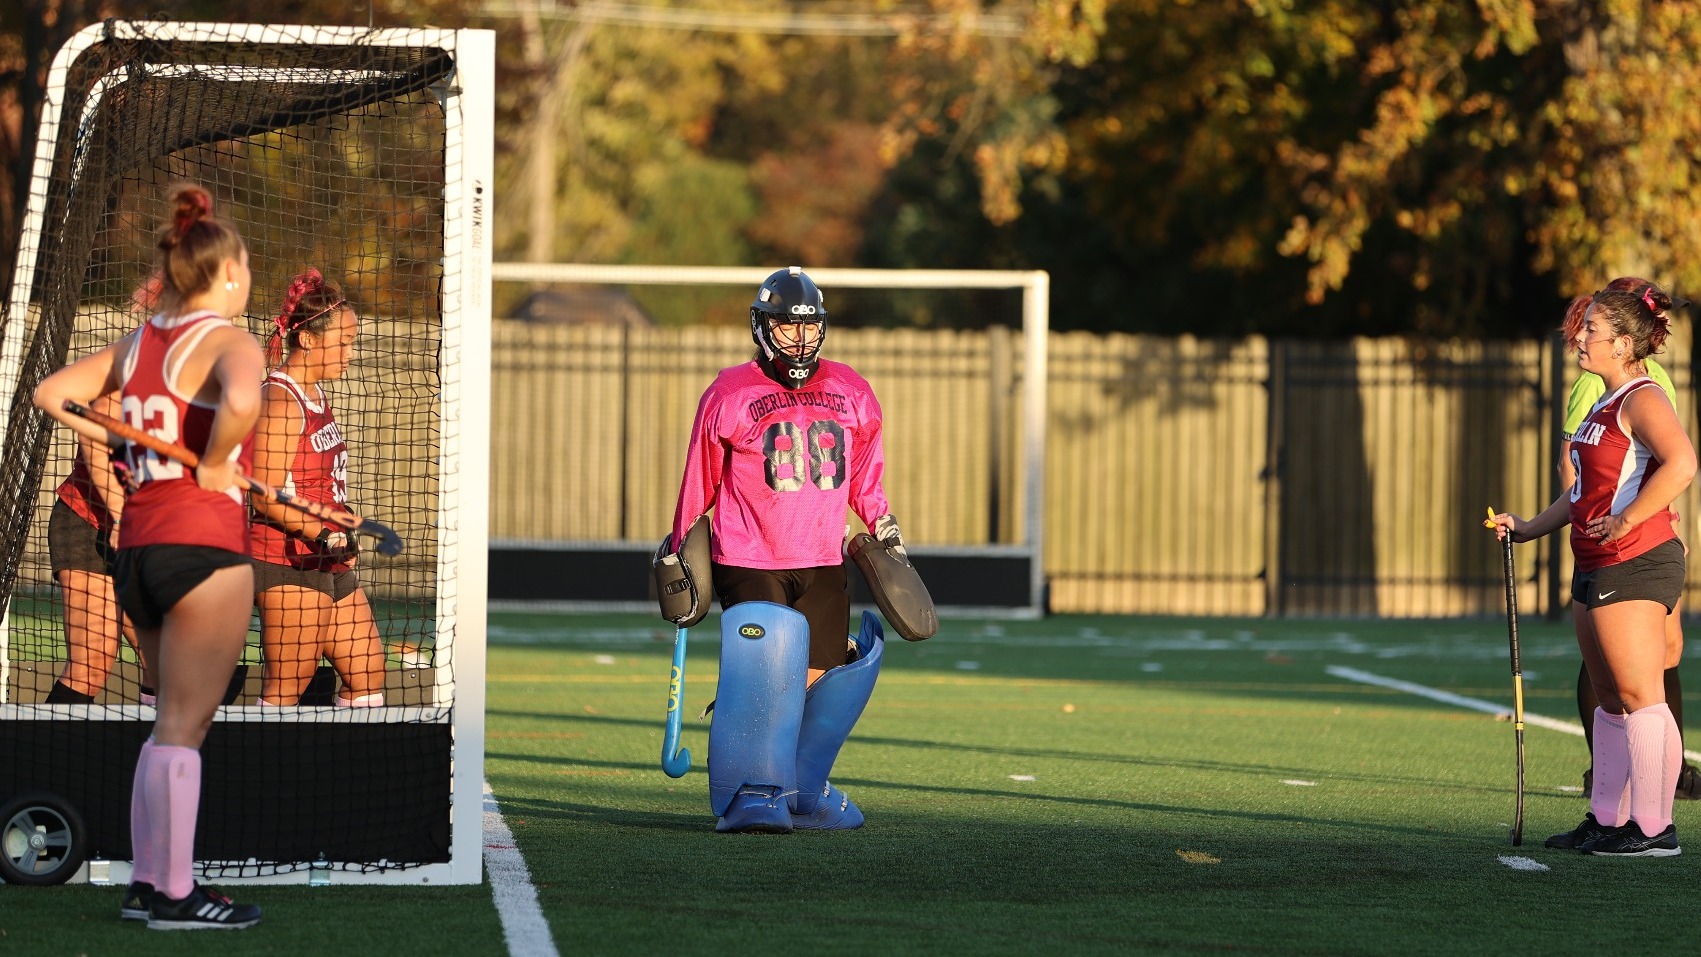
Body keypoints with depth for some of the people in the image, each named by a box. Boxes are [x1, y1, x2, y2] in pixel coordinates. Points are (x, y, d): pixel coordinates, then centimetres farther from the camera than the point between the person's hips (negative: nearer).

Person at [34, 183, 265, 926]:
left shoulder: (135, 344, 12)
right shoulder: (229, 343, -9)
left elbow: (48, 394, 16)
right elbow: (240, 404, -31)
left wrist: (117, 440, 12)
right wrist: (214, 465, -15)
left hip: (136, 549, 7)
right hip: (202, 547, -7)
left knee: (174, 721, 18)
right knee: (183, 725, -3)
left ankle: (146, 882, 19)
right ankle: (174, 895, -1)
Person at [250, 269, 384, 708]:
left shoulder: (317, 398, 14)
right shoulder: (281, 403, -15)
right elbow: (265, 495, -20)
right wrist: (322, 535, -29)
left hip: (329, 565, 10)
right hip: (288, 563, -10)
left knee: (367, 676, 10)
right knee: (285, 691, -8)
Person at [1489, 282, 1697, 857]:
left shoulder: (1643, 401, -13)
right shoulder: (1605, 405, 18)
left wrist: (1627, 520, -27)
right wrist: (1530, 528, 24)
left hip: (1636, 564, -10)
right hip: (1596, 569, 10)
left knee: (1639, 696, -9)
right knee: (1610, 700, 13)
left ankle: (1654, 827, -8)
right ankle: (1607, 818, 18)